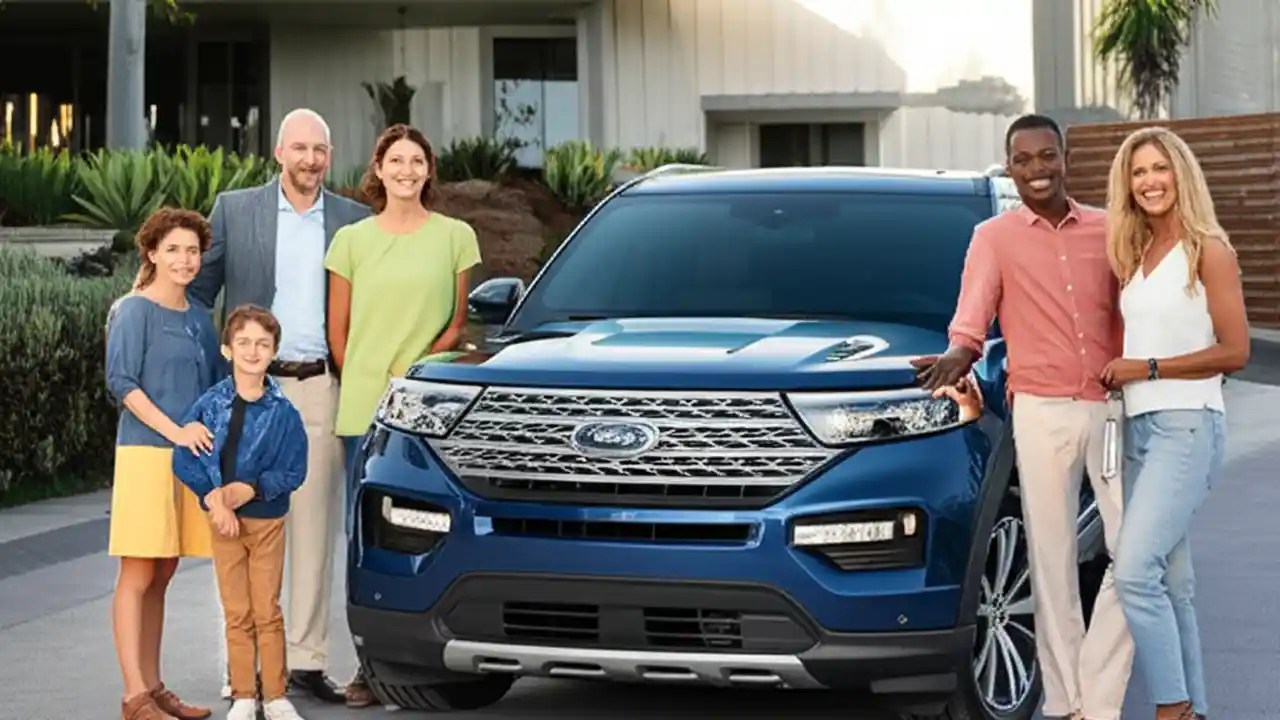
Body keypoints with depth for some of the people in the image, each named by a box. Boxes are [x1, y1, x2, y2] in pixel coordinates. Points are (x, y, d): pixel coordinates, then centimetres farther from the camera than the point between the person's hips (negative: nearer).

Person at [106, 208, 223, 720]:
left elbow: (213, 390, 22)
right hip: (145, 452, -7)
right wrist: (174, 430, -18)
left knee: (162, 577, 10)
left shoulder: (199, 318, 16)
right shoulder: (134, 311, -4)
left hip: (192, 457, 7)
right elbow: (121, 382, -12)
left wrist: (211, 437, 7)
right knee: (137, 576, -7)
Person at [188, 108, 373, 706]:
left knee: (314, 528, 4)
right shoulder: (234, 210, 4)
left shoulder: (354, 221, 9)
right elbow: (199, 290, 8)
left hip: (323, 388, 2)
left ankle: (306, 658, 10)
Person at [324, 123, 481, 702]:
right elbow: (337, 330, 13)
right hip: (363, 410, 1)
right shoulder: (352, 240, 9)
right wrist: (365, 383, 3)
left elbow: (461, 323, 5)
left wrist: (411, 374, -6)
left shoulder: (456, 237, 6)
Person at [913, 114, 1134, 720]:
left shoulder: (1107, 230, 11)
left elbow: (1131, 311, 15)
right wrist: (959, 353, -30)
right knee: (1052, 557, 1)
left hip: (1113, 405, 2)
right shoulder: (994, 237, 4)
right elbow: (973, 313, -9)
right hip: (1042, 410, -2)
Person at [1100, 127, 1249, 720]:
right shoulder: (1134, 254, 15)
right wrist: (1116, 371, 7)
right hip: (1138, 426, 8)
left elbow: (1234, 352, -11)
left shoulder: (1207, 250, -6)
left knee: (1135, 571, -18)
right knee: (1170, 581, 9)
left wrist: (1147, 368, -10)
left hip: (1187, 425, -8)